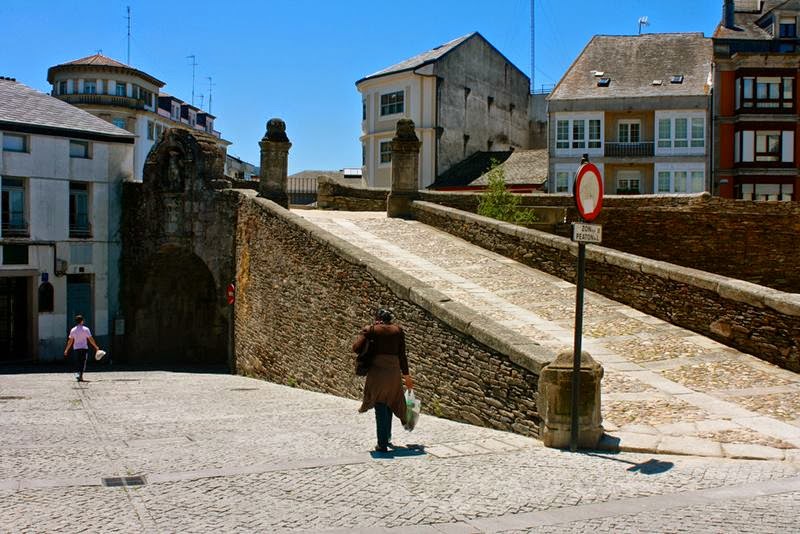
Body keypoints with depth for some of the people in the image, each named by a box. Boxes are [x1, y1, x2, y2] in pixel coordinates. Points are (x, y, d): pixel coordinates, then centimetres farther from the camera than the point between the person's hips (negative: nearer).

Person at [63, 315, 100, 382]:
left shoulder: (73, 330, 4)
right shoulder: (85, 329, -4)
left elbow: (70, 341, 4)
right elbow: (91, 339, -4)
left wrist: (66, 350, 12)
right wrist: (96, 347, 6)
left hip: (76, 348, 2)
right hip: (84, 348, -2)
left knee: (77, 363, 11)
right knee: (83, 363, -1)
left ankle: (77, 373, -5)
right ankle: (80, 376, -11)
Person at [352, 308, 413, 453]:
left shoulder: (370, 329, 2)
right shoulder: (398, 330, 8)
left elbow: (356, 348, -7)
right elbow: (402, 355, 7)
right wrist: (406, 375, 14)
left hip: (377, 370, -2)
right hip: (394, 370, 3)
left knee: (380, 408, 5)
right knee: (389, 404, 23)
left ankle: (382, 444, 3)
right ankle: (387, 438, 34)